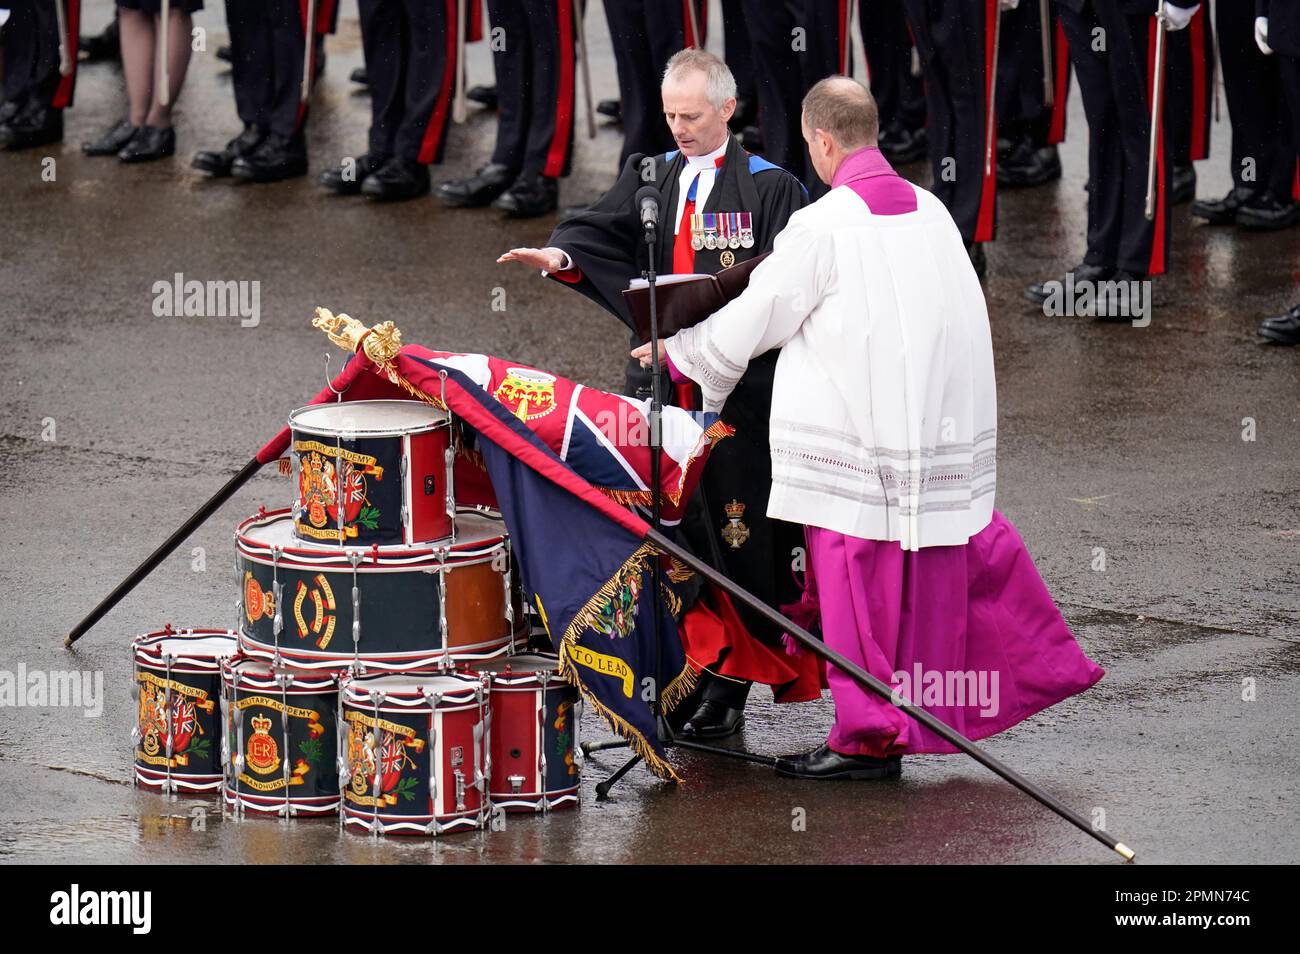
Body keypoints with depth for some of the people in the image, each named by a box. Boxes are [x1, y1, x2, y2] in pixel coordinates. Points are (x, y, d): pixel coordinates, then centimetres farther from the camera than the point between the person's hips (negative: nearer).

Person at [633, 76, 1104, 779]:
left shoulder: (820, 229, -14)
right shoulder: (931, 211, 5)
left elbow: (749, 324, -5)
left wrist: (674, 352, 13)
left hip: (858, 441, -6)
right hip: (944, 427, 6)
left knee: (859, 583, 2)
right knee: (940, 567, 17)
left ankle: (871, 737, 8)